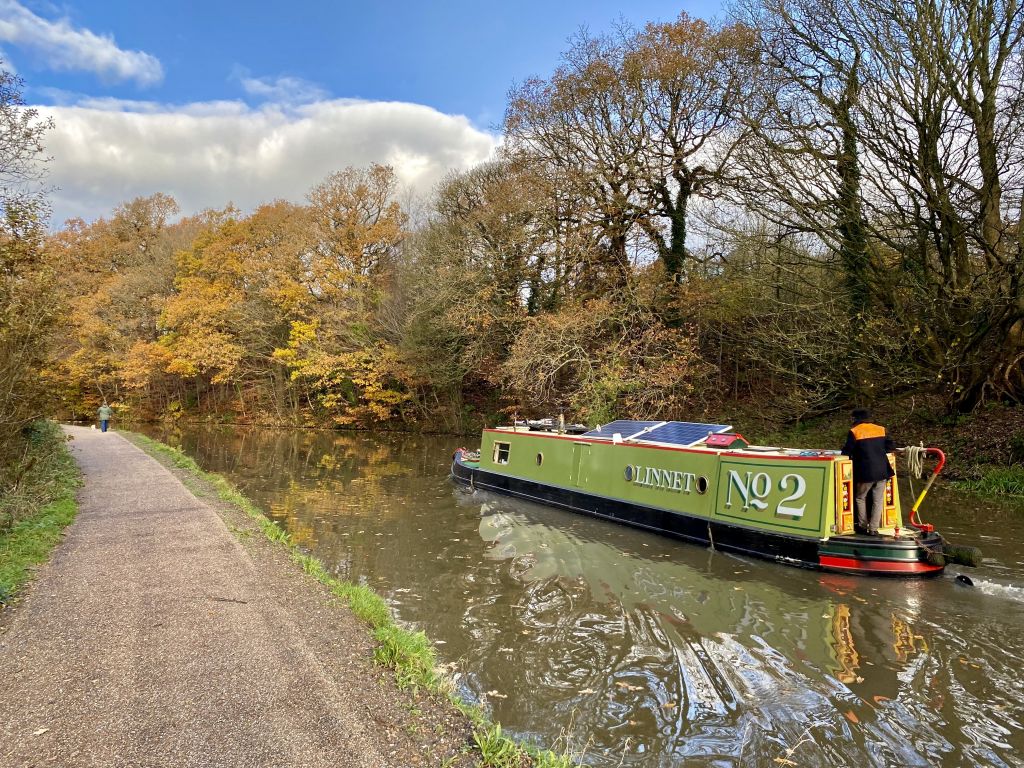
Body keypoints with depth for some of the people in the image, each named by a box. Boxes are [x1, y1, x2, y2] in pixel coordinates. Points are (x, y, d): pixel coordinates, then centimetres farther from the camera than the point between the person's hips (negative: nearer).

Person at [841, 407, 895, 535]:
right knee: (878, 500, 10)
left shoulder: (854, 431, -5)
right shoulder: (881, 429, 7)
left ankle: (863, 526, 17)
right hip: (882, 471, 3)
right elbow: (890, 447, 9)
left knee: (860, 498, 15)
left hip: (865, 472, -3)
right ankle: (873, 529, 8)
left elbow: (847, 451, -5)